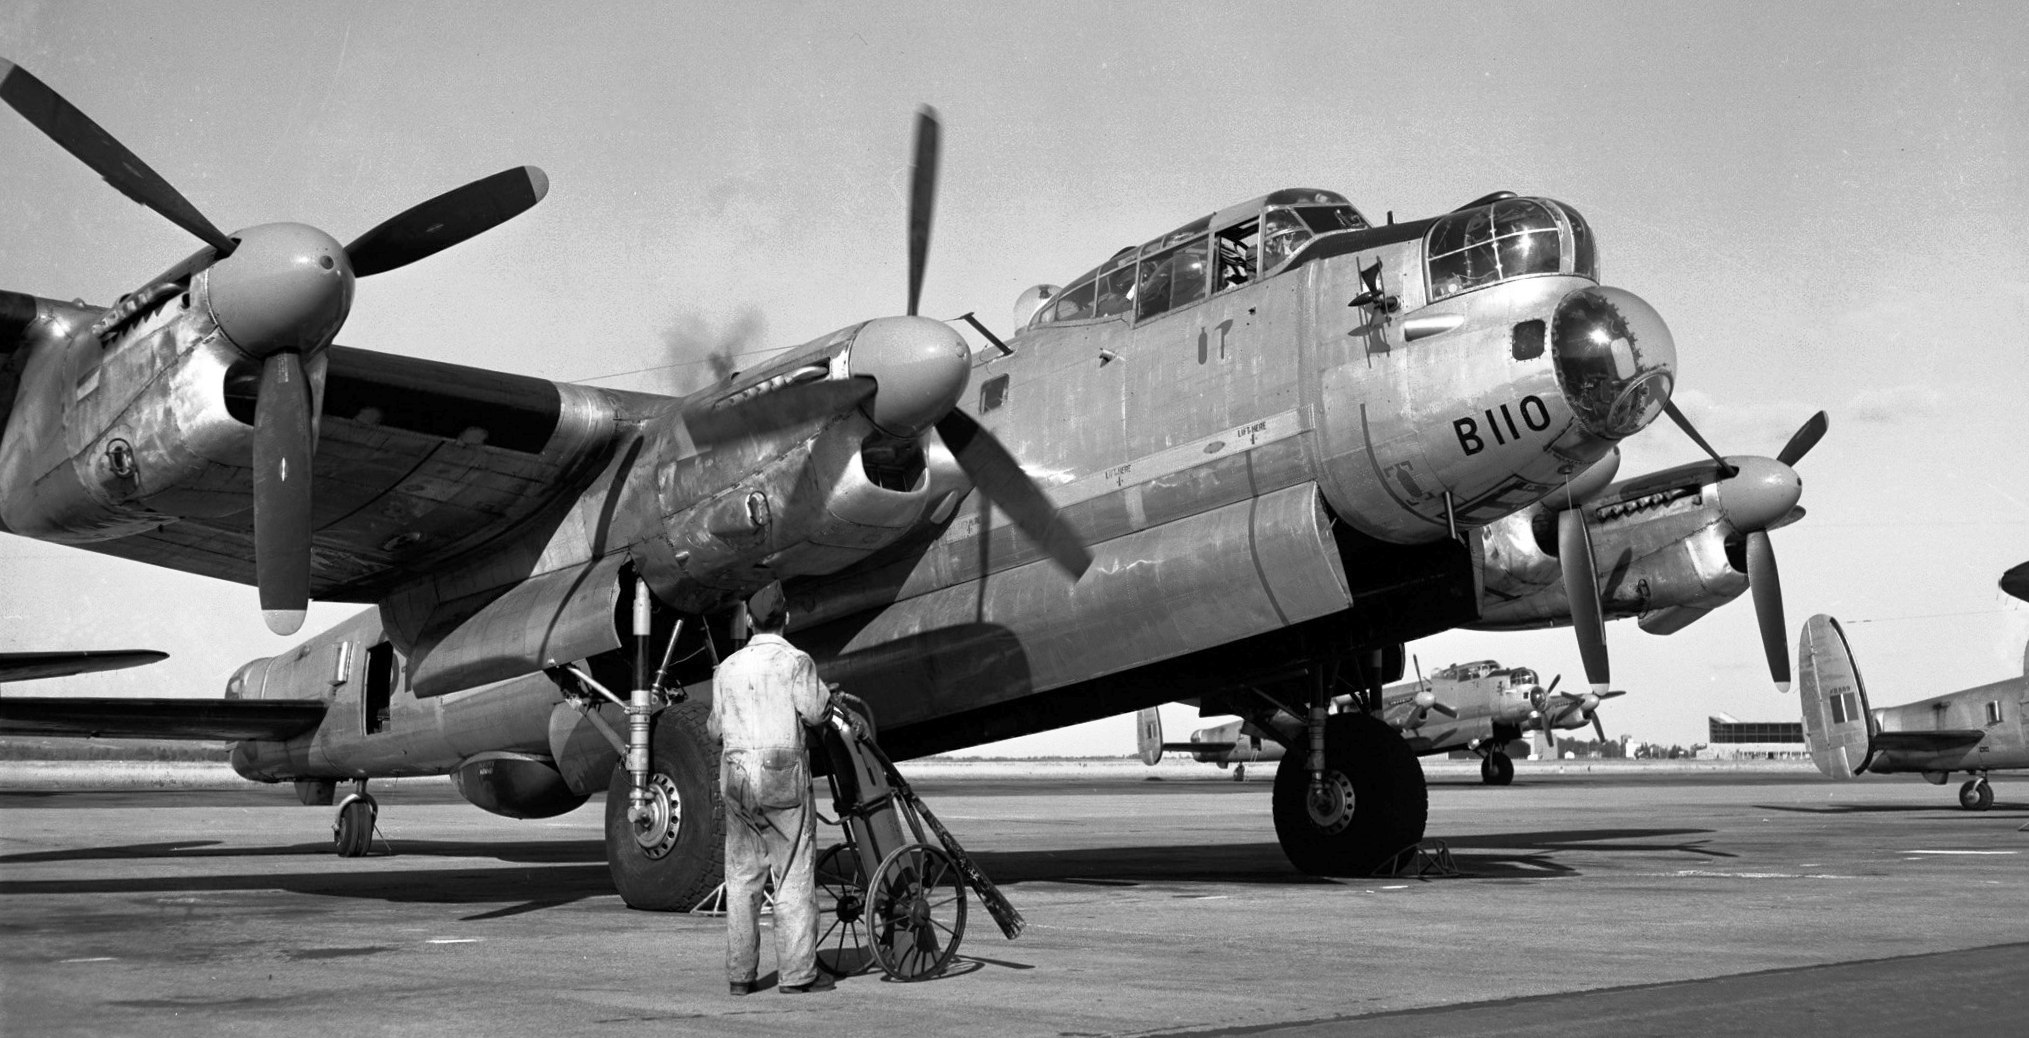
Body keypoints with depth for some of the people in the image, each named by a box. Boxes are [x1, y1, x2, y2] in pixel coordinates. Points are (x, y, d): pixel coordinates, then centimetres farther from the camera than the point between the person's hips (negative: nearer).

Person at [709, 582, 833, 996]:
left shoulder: (727, 668, 9)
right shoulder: (794, 661, -6)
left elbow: (717, 729, 12)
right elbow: (815, 712, -10)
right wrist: (824, 691, 11)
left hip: (737, 774, 5)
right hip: (784, 774, -5)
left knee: (741, 876, 9)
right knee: (794, 875, 1)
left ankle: (739, 973, 12)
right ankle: (797, 973, 1)